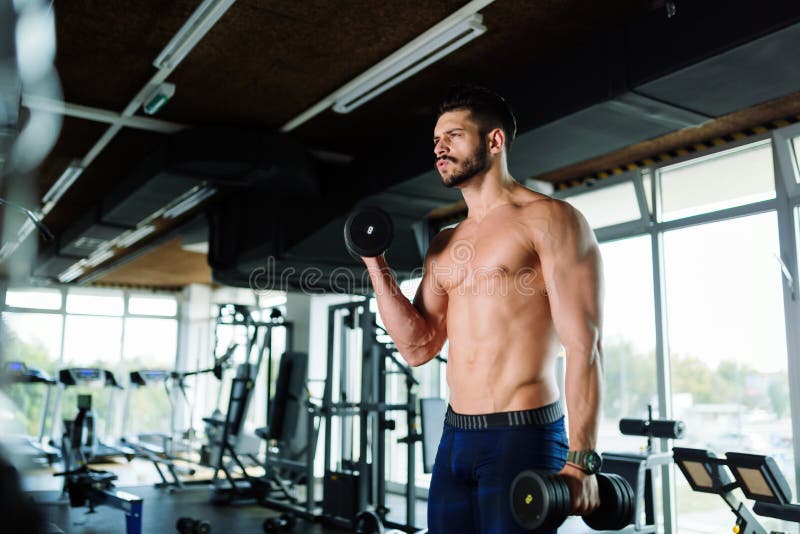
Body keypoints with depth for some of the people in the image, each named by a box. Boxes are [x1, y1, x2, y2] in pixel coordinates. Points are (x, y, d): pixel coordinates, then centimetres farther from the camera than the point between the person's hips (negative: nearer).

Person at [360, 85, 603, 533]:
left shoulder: (548, 220, -6)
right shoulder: (445, 245, 15)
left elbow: (584, 345, -12)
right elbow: (418, 347, 11)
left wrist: (580, 459, -18)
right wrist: (375, 263, 6)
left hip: (522, 437, -7)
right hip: (454, 440, 7)